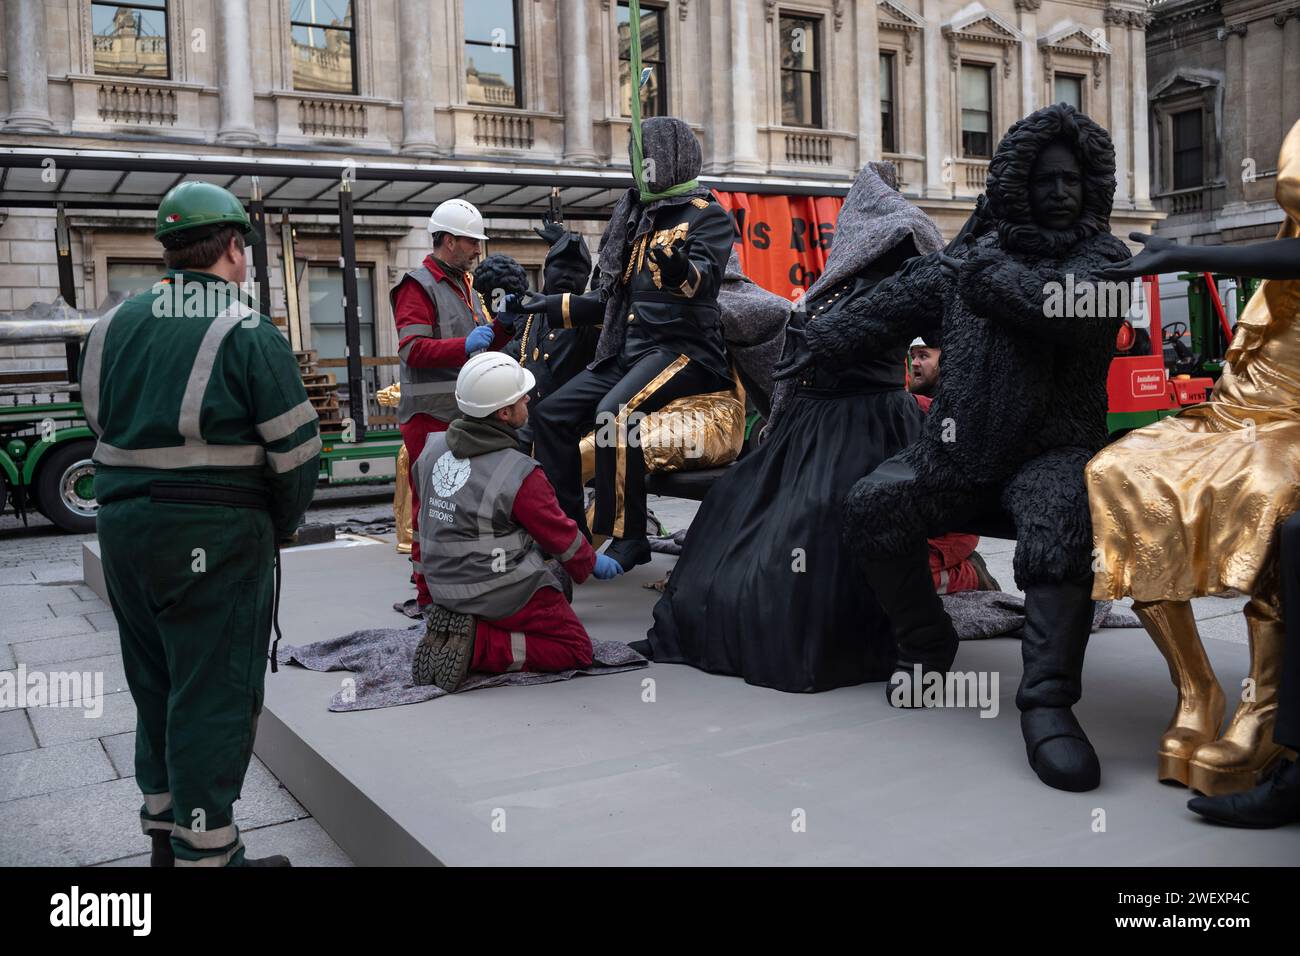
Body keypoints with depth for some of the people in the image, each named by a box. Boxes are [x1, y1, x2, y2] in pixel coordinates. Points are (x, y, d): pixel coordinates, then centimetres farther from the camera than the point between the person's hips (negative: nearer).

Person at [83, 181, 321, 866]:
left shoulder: (115, 325, 9)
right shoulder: (248, 335, -11)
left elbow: (106, 427, 12)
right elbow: (295, 453, -12)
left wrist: (135, 505, 15)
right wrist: (276, 528, 3)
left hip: (121, 528, 7)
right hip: (215, 536, -7)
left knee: (156, 686, 20)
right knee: (212, 694, 2)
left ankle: (165, 833, 33)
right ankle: (205, 852, 10)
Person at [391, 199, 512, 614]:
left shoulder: (464, 285, 21)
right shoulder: (418, 286, -7)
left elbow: (482, 345, 26)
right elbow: (412, 350, -18)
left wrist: (500, 326, 7)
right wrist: (464, 345, -28)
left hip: (466, 410, 9)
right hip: (431, 413, -9)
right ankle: (429, 595, -1)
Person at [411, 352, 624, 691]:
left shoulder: (432, 448, -3)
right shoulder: (520, 474, -22)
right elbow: (561, 536, -8)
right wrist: (593, 564, 13)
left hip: (442, 584, 8)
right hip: (503, 595, -7)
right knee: (577, 649, 6)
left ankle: (454, 626, 10)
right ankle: (477, 645, -11)